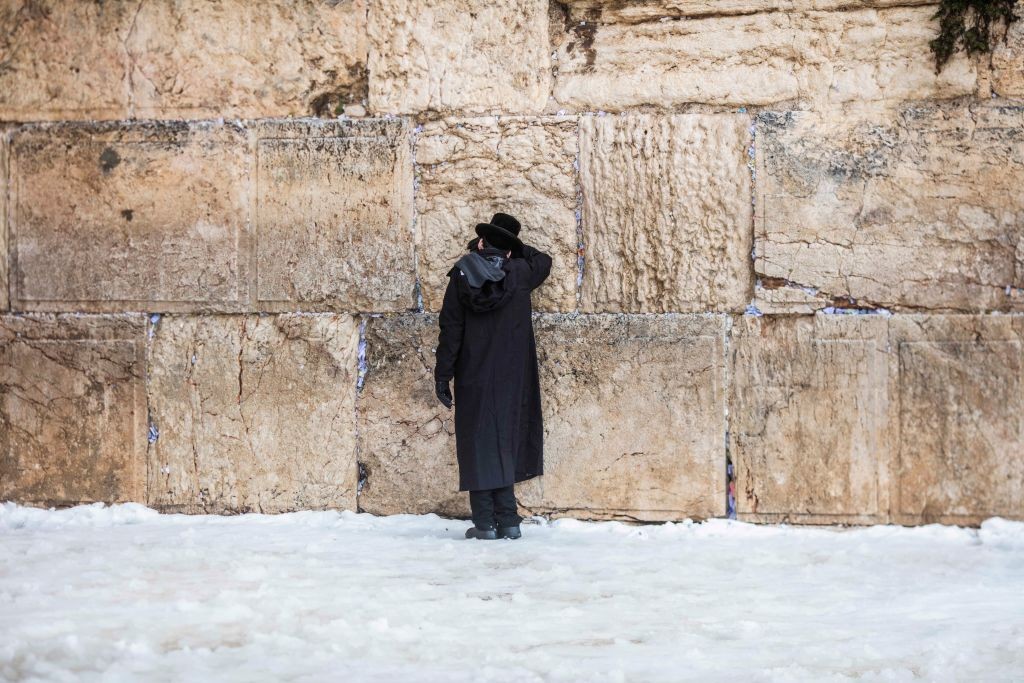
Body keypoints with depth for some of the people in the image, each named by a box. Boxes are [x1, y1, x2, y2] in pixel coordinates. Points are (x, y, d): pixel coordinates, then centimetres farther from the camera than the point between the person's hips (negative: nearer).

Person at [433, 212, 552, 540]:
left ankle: (485, 522, 1)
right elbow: (543, 260, 24)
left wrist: (442, 375, -1)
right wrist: (513, 247, 24)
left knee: (478, 443, 3)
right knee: (504, 442, 9)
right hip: (511, 378, 1)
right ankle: (508, 520, 6)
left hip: (472, 378, -1)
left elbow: (450, 328, -5)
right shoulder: (519, 274, -1)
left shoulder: (462, 276, -4)